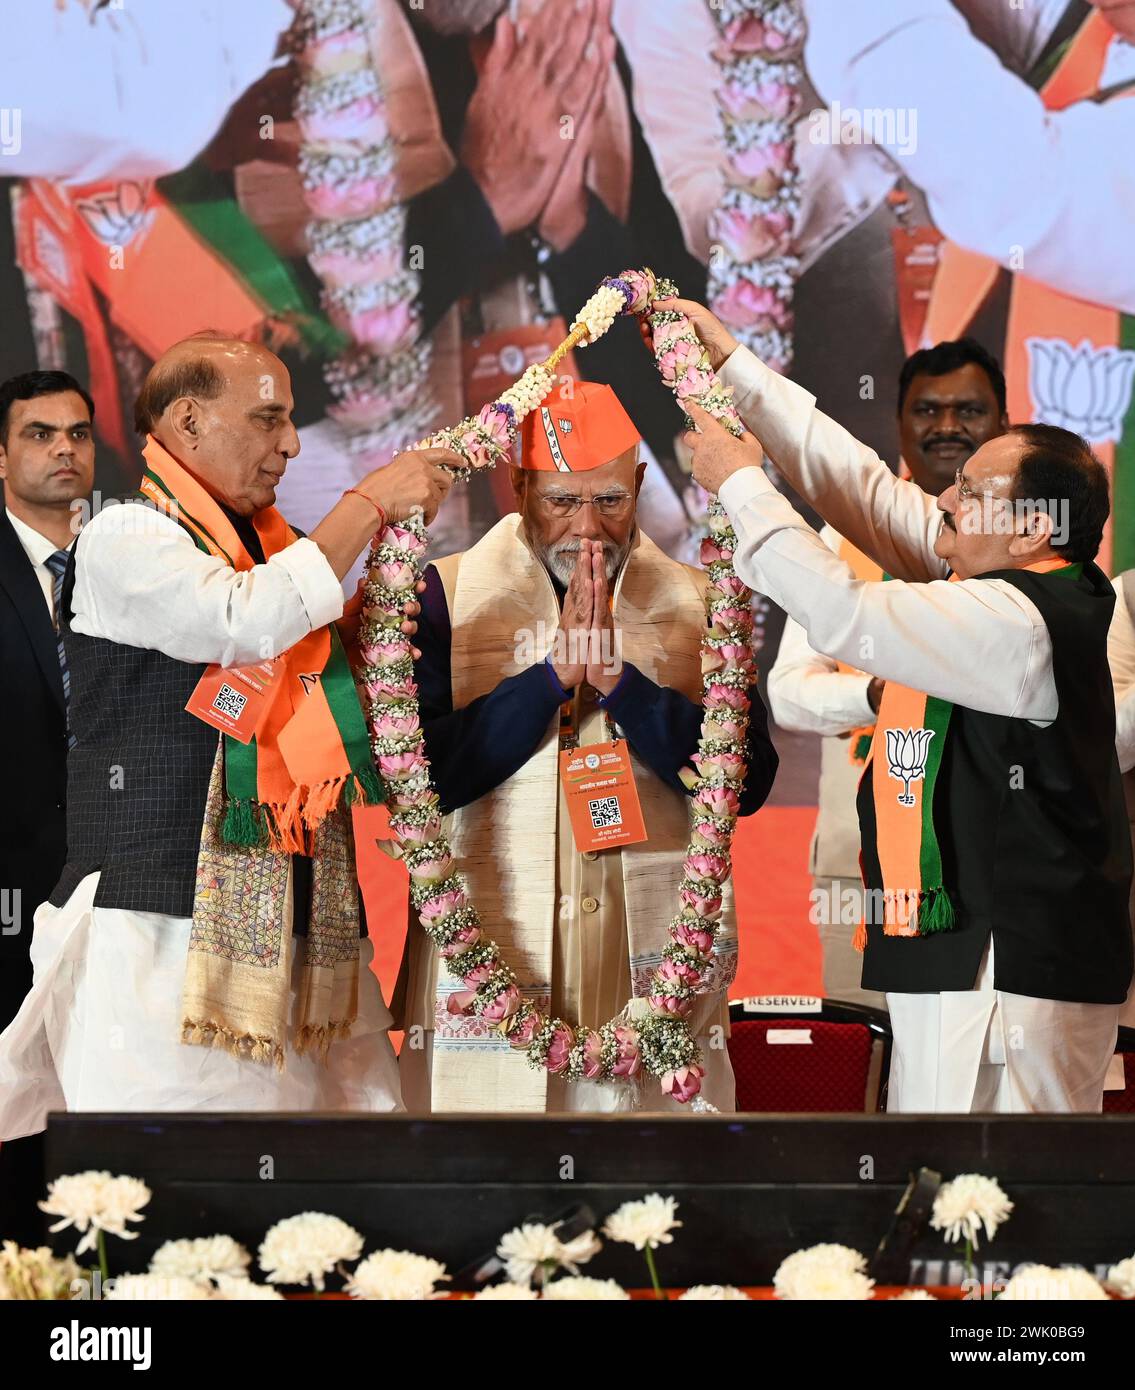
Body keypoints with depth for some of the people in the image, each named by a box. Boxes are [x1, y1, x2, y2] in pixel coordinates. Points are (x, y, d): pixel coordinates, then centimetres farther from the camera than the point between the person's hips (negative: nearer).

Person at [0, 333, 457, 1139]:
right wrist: (371, 504, -12)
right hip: (164, 926, -7)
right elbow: (248, 622, -22)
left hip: (289, 927, 7)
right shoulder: (128, 538, -5)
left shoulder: (271, 550, 17)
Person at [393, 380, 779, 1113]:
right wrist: (554, 673, -13)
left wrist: (618, 678, -11)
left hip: (659, 969, 2)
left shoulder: (695, 601, 8)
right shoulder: (448, 595, 3)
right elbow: (418, 775, -8)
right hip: (487, 972, -1)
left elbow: (749, 782, -2)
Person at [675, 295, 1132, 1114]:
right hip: (957, 961, 10)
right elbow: (859, 484, 16)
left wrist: (741, 484, -7)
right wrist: (730, 360, 18)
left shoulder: (1023, 622, -17)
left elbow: (843, 614, -20)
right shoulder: (989, 585, 12)